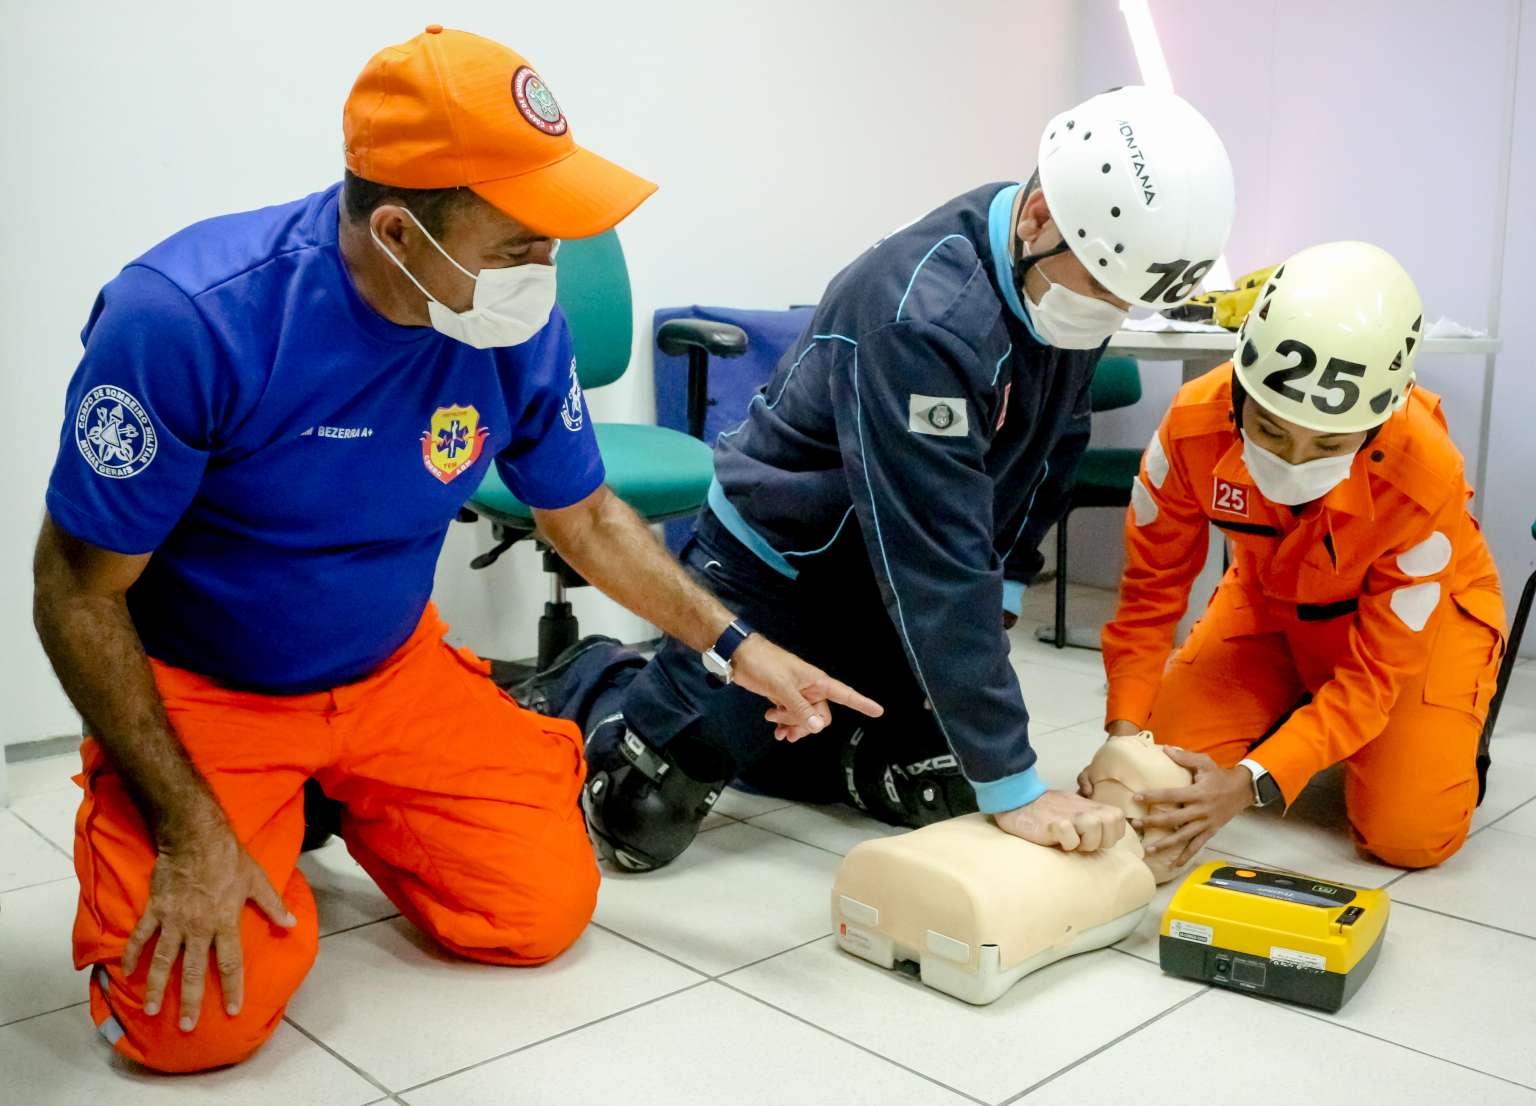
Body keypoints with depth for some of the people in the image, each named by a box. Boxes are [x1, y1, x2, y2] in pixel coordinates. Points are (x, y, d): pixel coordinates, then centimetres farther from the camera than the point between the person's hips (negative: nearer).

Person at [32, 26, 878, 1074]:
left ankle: (345, 807, 23)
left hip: (395, 672, 4)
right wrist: (189, 830, -19)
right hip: (195, 692, -3)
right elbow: (80, 594, -18)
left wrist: (737, 645, -3)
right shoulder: (183, 318, -29)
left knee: (544, 911, -3)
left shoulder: (522, 321, -15)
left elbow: (587, 519, 4)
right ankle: (142, 840, 16)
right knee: (202, 1019, -17)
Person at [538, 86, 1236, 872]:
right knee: (643, 822, -10)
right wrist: (1014, 788, -33)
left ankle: (746, 732, 24)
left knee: (942, 793, 6)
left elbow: (1052, 454, 6)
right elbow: (937, 564, -36)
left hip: (881, 582, 8)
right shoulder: (919, 315, -35)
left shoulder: (1070, 275, -10)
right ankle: (588, 690, 22)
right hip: (775, 562, -7)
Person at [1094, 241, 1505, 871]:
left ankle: (1452, 732, 17)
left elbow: (1373, 674, -29)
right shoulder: (1195, 423, -31)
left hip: (1418, 611, -2)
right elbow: (1152, 585, -17)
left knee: (1409, 835, -16)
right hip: (1272, 597, 3)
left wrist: (1253, 782, -40)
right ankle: (1294, 707, 19)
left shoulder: (1427, 477, -36)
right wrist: (1126, 728, -28)